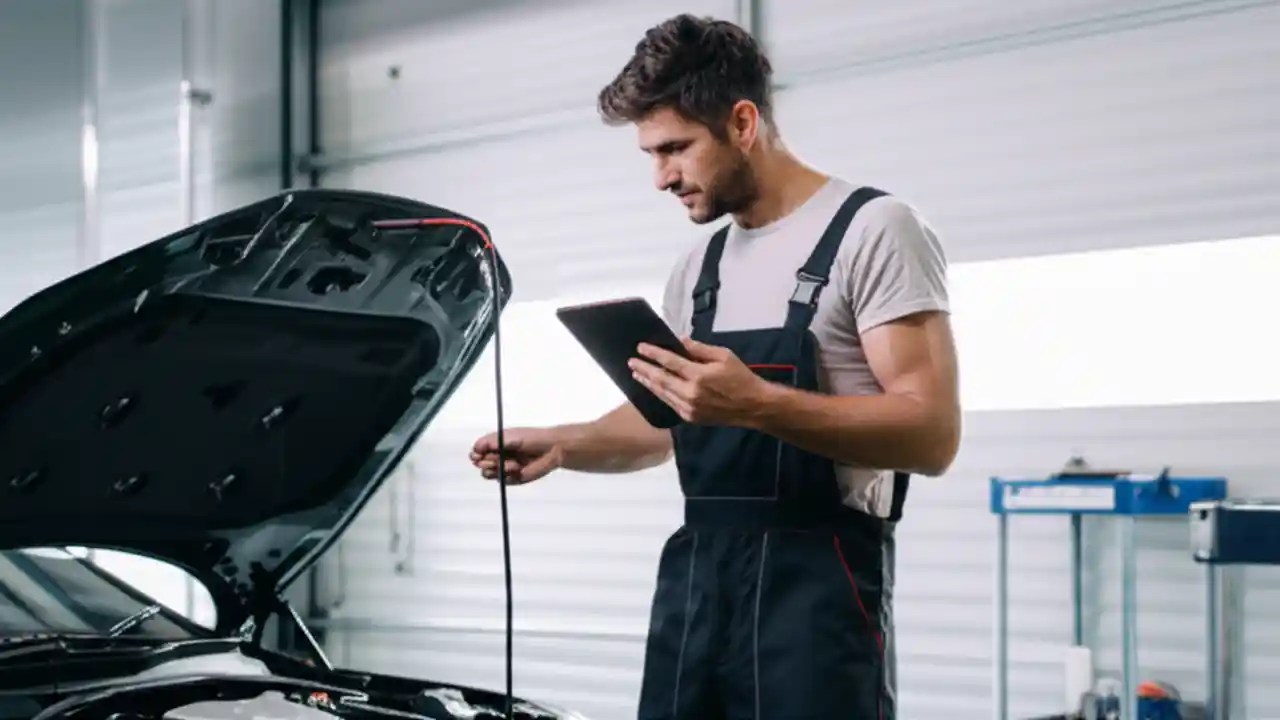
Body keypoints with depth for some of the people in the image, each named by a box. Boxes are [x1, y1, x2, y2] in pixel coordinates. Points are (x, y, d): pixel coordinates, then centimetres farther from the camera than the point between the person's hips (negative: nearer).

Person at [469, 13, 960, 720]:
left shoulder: (872, 230, -7)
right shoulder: (697, 266, 17)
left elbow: (932, 432, -16)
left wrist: (756, 404, -27)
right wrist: (560, 445, 6)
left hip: (815, 587, -7)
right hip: (694, 577, 7)